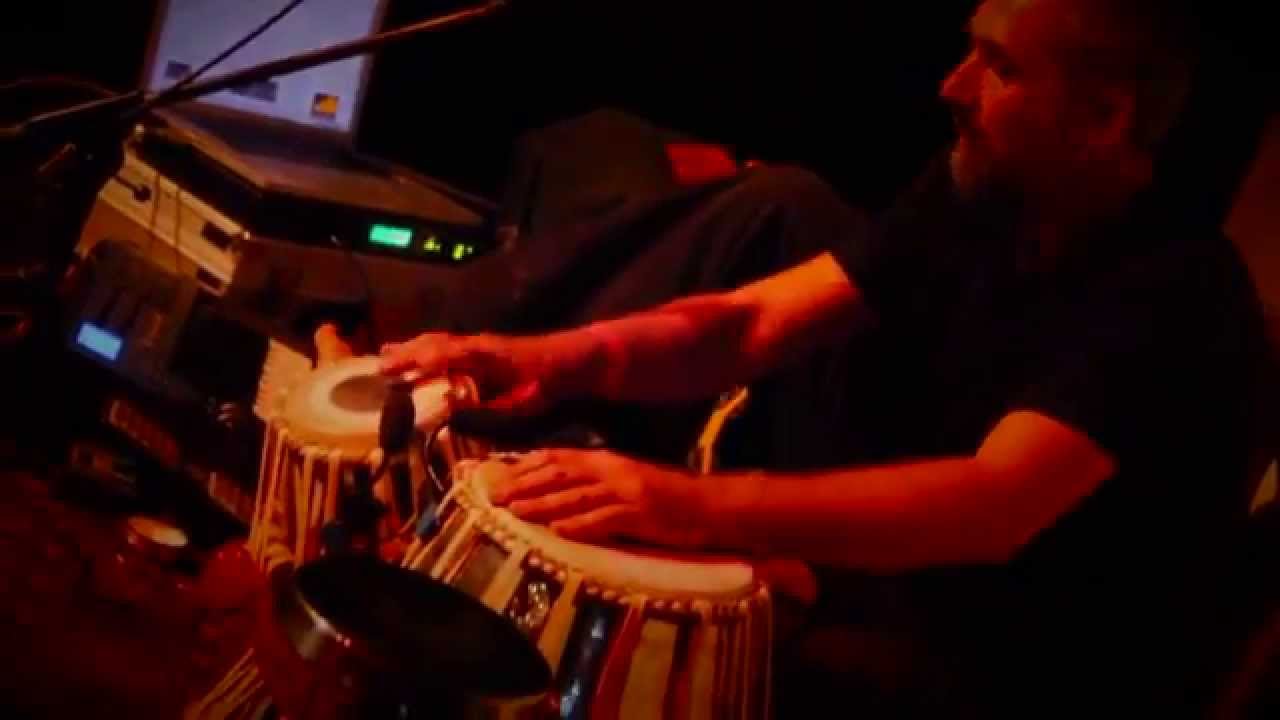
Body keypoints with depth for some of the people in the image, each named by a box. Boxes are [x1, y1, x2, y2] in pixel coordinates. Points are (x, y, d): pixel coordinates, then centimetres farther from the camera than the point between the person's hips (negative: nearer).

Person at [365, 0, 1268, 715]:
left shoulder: (1182, 297, -24)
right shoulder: (971, 197, -2)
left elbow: (993, 504, -37)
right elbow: (751, 323, -9)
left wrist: (703, 507, -49)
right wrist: (567, 356, -27)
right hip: (900, 601, 7)